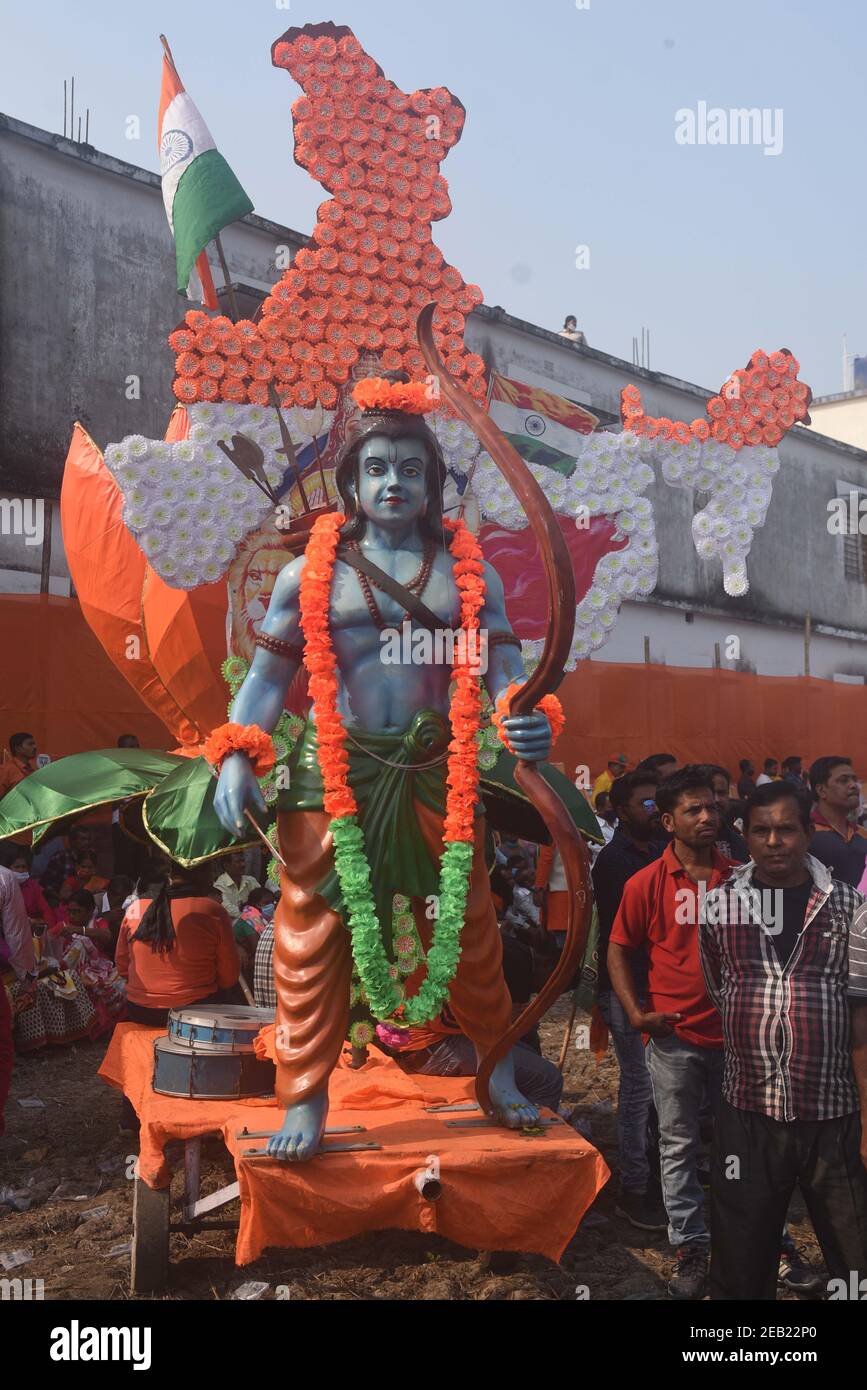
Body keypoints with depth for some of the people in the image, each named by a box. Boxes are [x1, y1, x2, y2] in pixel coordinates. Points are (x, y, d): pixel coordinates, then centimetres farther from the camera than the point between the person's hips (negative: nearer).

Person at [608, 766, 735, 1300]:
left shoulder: (739, 877, -1)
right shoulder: (646, 883, -7)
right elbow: (619, 950, 0)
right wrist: (636, 1012, -10)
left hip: (737, 1031, 2)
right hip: (675, 1036, -2)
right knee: (680, 1145, 7)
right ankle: (692, 1247, 20)